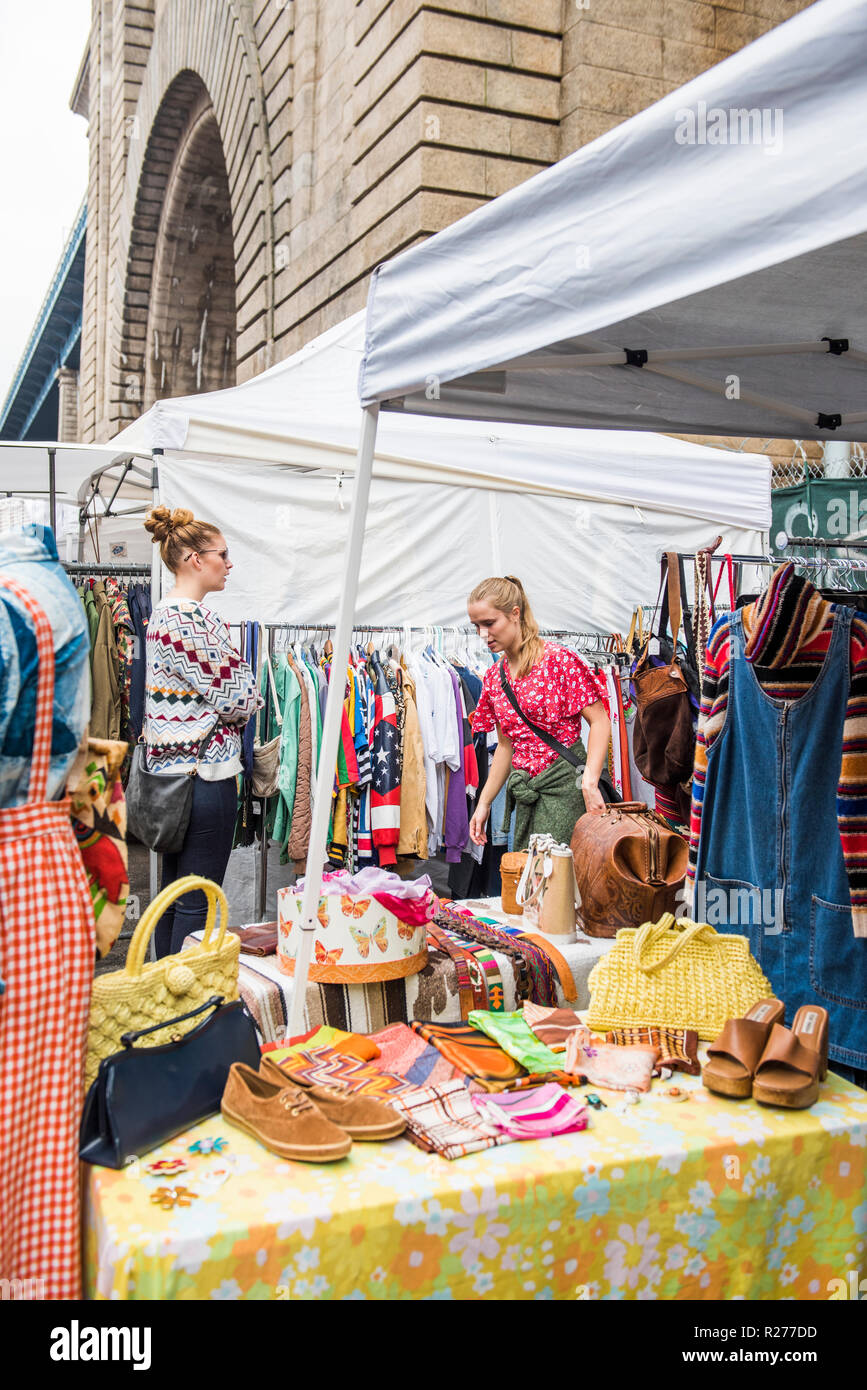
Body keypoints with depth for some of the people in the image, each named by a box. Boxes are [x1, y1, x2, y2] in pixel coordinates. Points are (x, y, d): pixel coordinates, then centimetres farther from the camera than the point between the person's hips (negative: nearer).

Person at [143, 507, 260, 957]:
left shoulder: (161, 613, 15)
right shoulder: (191, 616, -17)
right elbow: (232, 698, -16)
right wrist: (252, 697, 5)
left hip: (170, 769, 11)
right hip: (203, 770, -10)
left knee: (174, 895, 17)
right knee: (197, 903, -2)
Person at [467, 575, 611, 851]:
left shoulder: (558, 659, -8)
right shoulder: (494, 677, 13)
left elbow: (599, 721, -9)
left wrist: (589, 782, -21)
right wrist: (484, 803, 16)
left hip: (564, 785, -6)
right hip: (525, 790, 7)